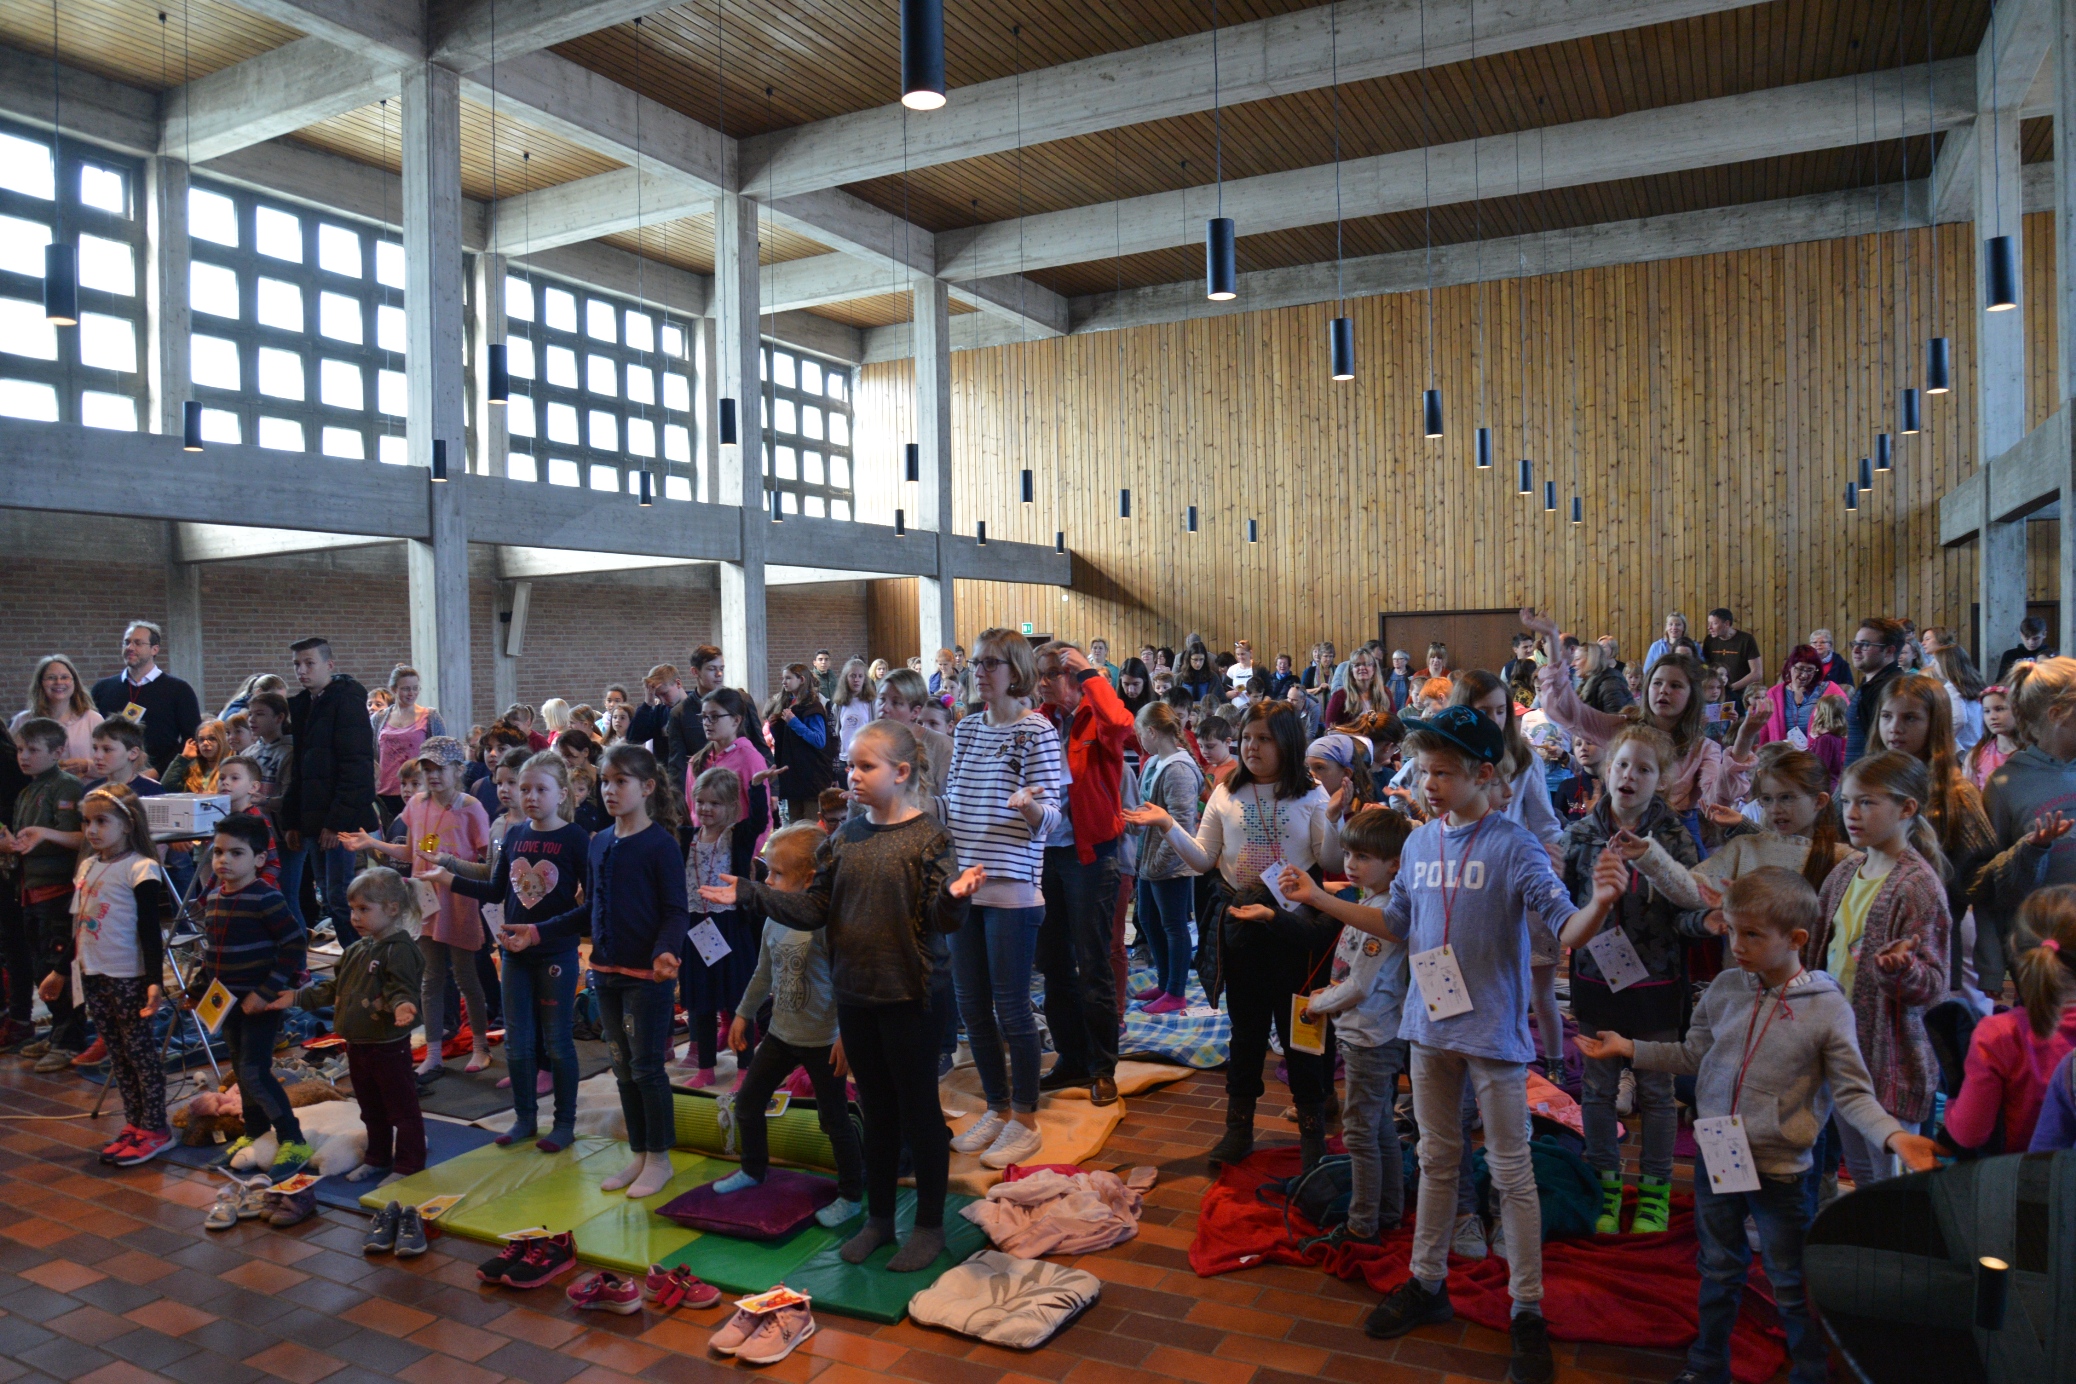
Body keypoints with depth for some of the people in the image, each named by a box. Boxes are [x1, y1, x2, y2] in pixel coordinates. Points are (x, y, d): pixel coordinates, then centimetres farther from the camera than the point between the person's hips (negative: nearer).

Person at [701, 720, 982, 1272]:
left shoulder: (928, 837, -11)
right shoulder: (846, 837, 5)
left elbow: (941, 919, -15)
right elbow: (814, 910, 5)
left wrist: (954, 897, -37)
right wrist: (747, 894, -1)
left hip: (907, 995, -5)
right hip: (854, 993, 6)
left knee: (919, 1109, 7)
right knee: (876, 1108, 18)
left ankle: (930, 1223, 22)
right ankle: (878, 1217, 32)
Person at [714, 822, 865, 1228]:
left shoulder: (826, 920, -22)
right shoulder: (774, 919, 2)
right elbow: (763, 974, 17)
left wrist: (845, 1036, -21)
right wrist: (743, 1015, 20)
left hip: (823, 1041, -7)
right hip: (781, 1033, 8)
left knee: (834, 1119, 4)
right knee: (747, 1101, 16)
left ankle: (852, 1195, 21)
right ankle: (754, 1169, 40)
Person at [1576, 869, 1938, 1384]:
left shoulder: (1827, 1008, -14)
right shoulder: (1724, 988, -2)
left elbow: (1852, 1093, -12)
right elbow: (1693, 1056, 9)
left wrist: (1893, 1135, -28)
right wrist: (1628, 1049, 5)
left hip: (1780, 1168, -4)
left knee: (1792, 1285, 12)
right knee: (1719, 1271, 21)